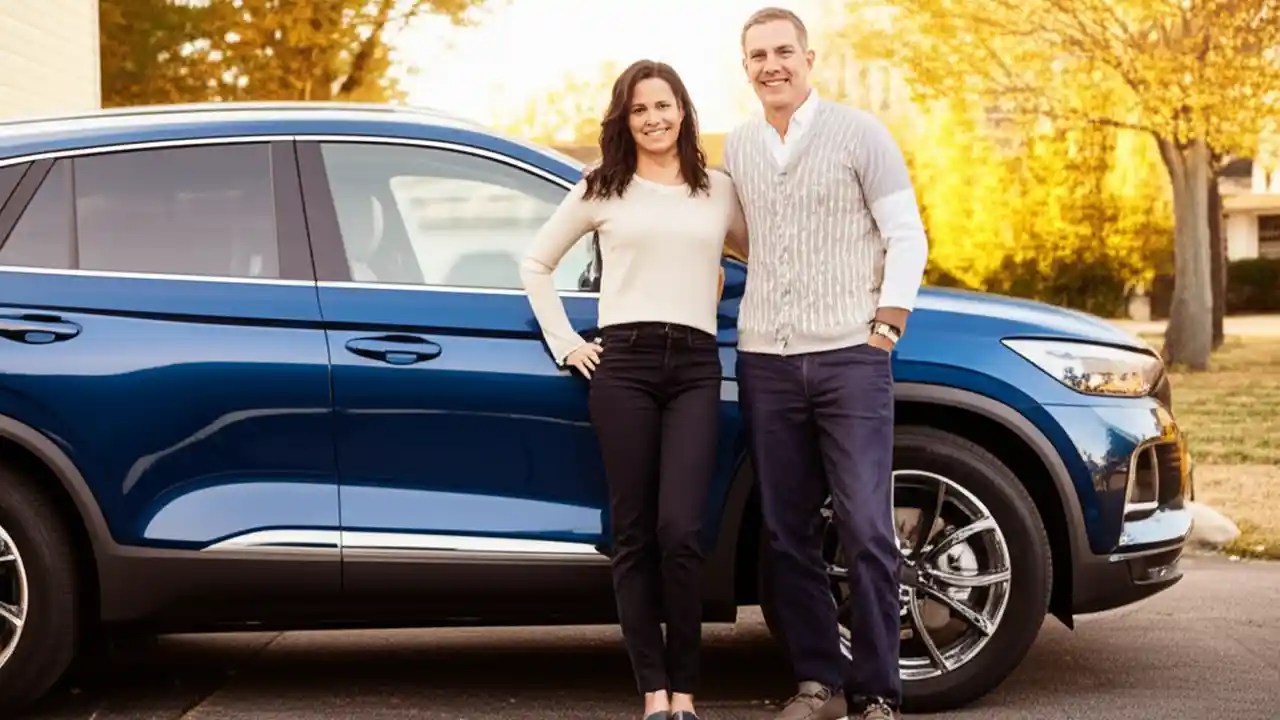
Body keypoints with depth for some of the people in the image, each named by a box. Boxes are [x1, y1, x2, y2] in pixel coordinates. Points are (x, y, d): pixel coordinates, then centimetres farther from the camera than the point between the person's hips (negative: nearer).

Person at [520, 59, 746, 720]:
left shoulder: (720, 192, 14)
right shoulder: (600, 191, 11)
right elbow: (535, 263, 16)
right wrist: (564, 342, 8)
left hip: (695, 367, 0)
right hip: (623, 364, 0)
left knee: (680, 532, -11)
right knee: (634, 535, -1)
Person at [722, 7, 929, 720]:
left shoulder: (859, 133, 1)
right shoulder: (737, 147, 13)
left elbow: (906, 238, 0)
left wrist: (887, 325, -7)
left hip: (849, 356, -4)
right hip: (766, 363, 4)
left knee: (867, 531, -7)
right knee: (789, 533, 6)